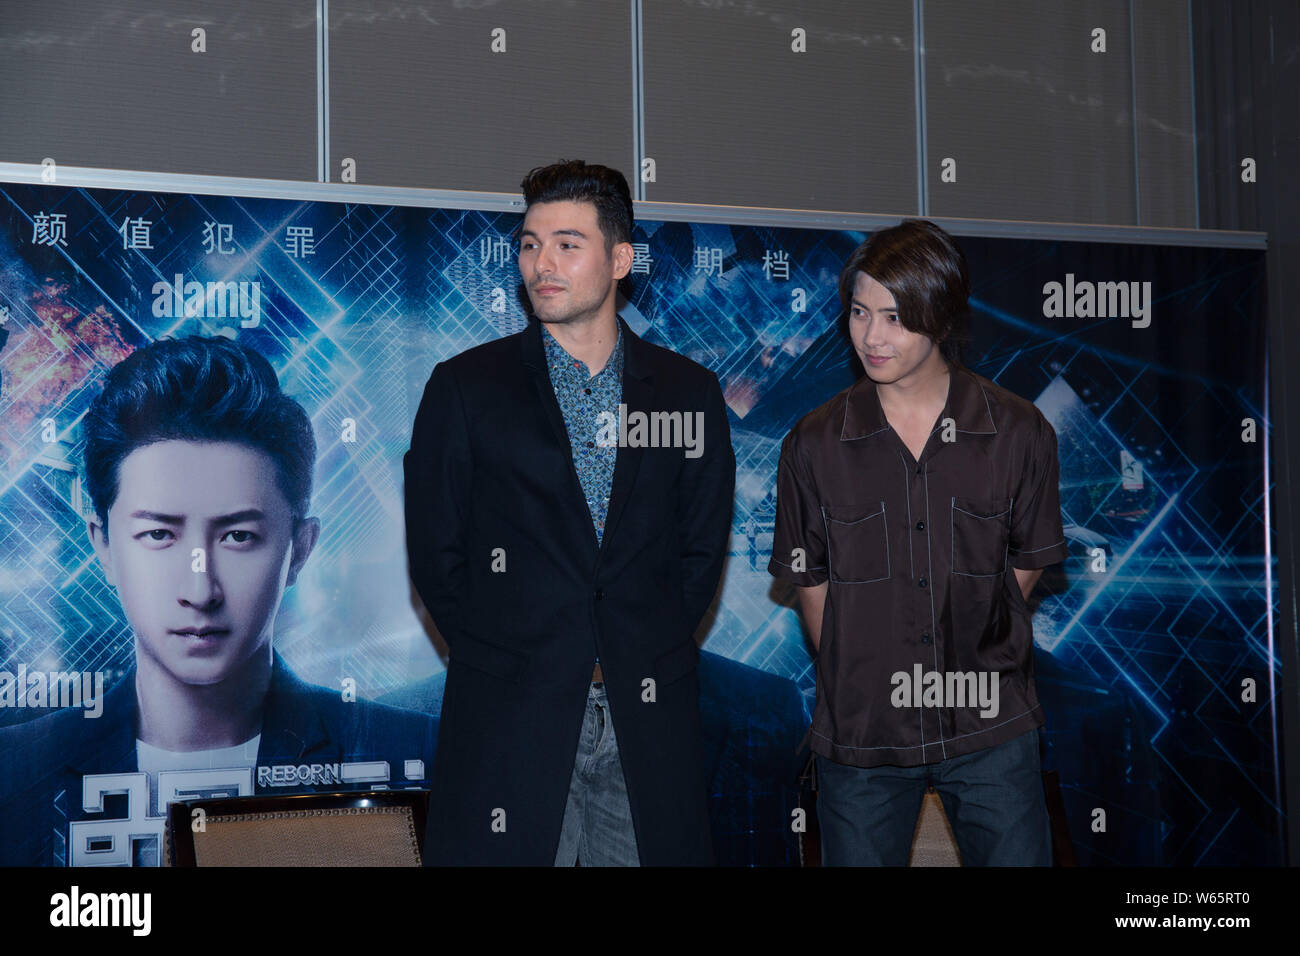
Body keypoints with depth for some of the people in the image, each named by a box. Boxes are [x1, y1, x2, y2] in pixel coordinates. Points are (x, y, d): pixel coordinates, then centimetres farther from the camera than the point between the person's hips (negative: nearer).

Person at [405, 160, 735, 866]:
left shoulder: (690, 394, 9)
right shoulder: (465, 387, 4)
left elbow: (702, 549, 11)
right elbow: (435, 554, 3)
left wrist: (647, 660, 2)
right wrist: (508, 664, -2)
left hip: (648, 719, 2)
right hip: (512, 719, -1)